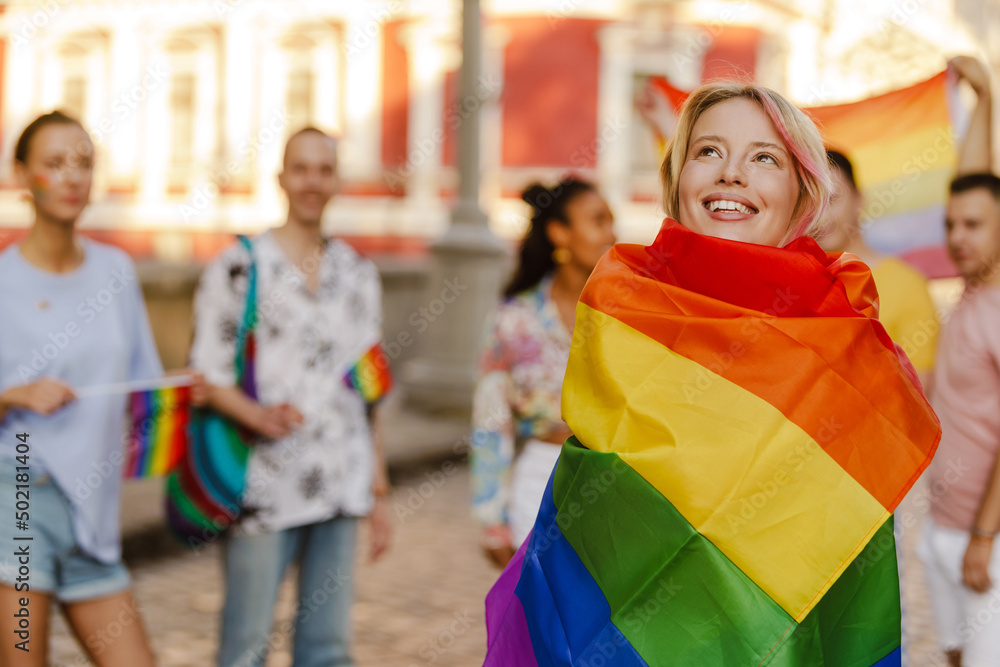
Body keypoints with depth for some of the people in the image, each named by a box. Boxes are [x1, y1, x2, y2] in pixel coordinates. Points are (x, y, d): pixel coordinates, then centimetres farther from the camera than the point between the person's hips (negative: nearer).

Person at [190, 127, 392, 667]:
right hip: (263, 487, -4)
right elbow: (207, 374, -4)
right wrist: (257, 415, -25)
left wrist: (379, 490, 14)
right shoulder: (238, 267, -2)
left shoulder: (358, 274, 13)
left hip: (341, 486, 4)